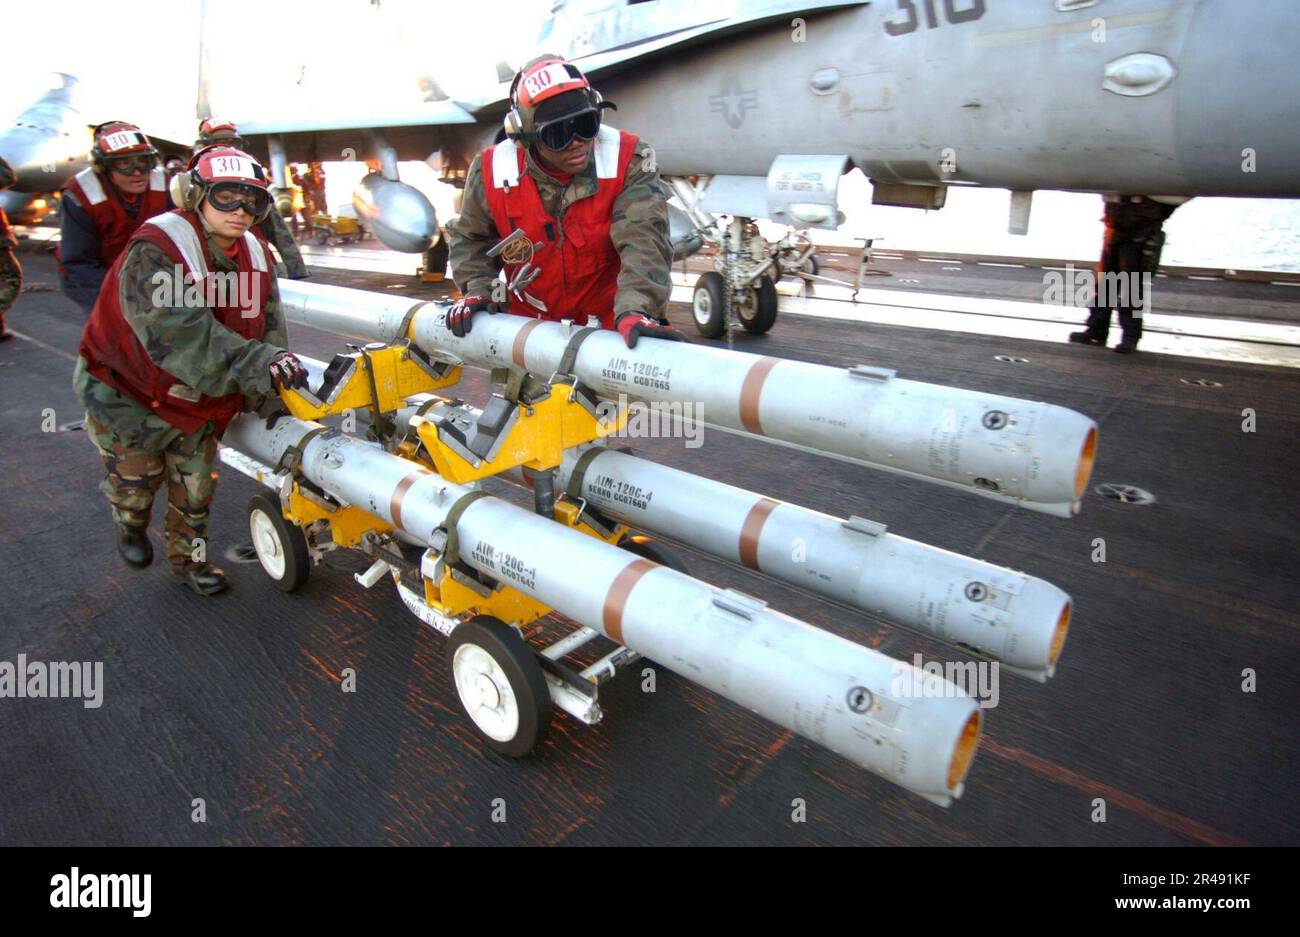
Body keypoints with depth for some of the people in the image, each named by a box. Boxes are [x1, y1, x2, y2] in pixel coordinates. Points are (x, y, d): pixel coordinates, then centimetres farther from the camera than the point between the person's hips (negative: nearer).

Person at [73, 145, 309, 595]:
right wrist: (255, 363, -56)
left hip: (197, 398, 5)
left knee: (196, 485, 11)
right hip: (127, 393, -5)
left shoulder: (255, 255, -8)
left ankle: (189, 558, 32)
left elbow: (268, 328, -12)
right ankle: (130, 526, 46)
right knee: (137, 480, 12)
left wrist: (268, 398, -25)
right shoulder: (154, 253, -30)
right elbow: (179, 334, -44)